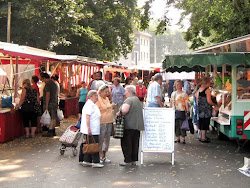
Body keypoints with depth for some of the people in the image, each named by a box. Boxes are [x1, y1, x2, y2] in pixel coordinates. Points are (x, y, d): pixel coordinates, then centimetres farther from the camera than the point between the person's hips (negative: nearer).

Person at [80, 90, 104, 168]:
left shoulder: (92, 105, 19)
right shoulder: (90, 105, -15)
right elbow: (87, 117, -23)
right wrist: (89, 128, -27)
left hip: (93, 130, 10)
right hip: (91, 131, -10)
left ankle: (86, 161, 18)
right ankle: (95, 162, 0)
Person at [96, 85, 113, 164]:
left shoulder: (107, 99, 14)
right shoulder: (97, 100, -12)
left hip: (109, 122, 8)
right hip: (101, 123, -8)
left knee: (107, 140, 13)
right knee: (100, 140, -3)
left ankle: (103, 156, 24)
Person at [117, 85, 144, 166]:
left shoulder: (129, 100, -12)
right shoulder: (137, 99, 18)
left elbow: (124, 110, -26)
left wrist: (119, 113, -8)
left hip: (129, 125, -9)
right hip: (138, 125, 9)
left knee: (126, 143, -1)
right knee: (135, 143, 12)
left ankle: (128, 161, 1)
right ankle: (134, 160, 16)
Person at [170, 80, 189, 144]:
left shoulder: (184, 94, -1)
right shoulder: (173, 93, 15)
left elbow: (186, 103, -4)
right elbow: (171, 102, 18)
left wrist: (187, 111, -10)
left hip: (181, 111, -5)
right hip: (174, 111, 5)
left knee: (182, 125, -5)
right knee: (176, 125, 6)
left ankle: (183, 138, 2)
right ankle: (177, 137, 16)